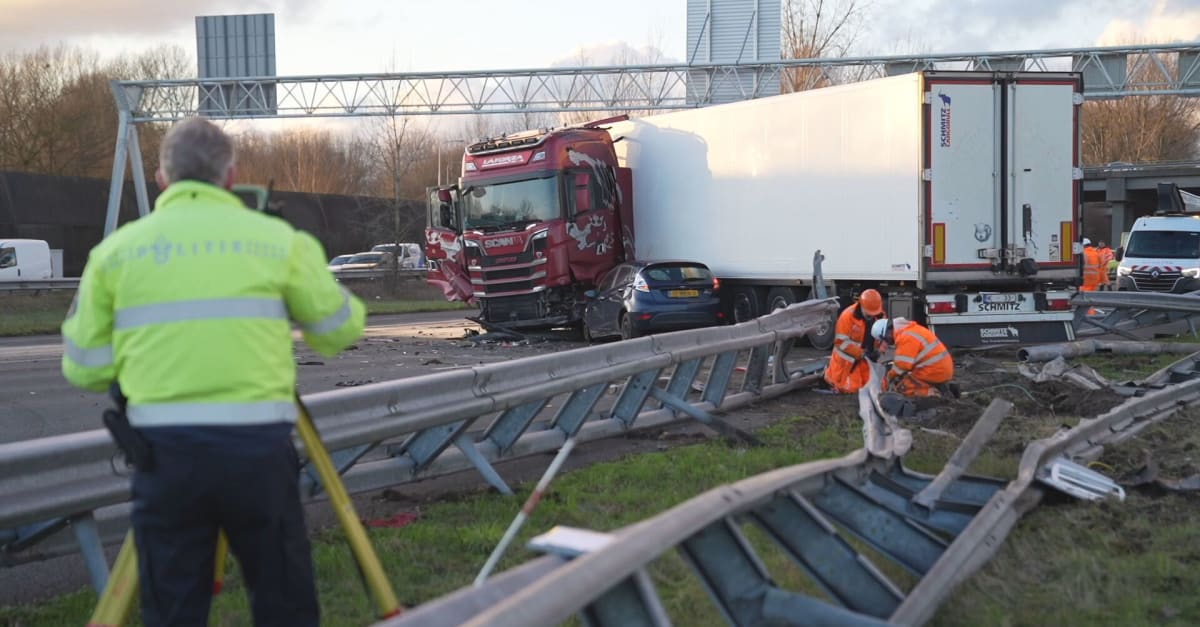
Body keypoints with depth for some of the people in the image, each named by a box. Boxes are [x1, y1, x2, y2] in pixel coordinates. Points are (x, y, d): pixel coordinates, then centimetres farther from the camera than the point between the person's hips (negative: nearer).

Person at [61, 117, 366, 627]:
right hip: (257, 445, -1)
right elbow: (340, 329, 13)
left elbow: (84, 368, 8)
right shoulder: (277, 239, 3)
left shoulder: (116, 249, 7)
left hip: (165, 449, 1)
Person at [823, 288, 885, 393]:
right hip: (847, 358, -6)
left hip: (865, 359, 6)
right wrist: (862, 353, -28)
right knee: (850, 388, -4)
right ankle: (829, 373, 26)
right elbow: (841, 342, -24)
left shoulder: (880, 316, -8)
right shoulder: (847, 316, -24)